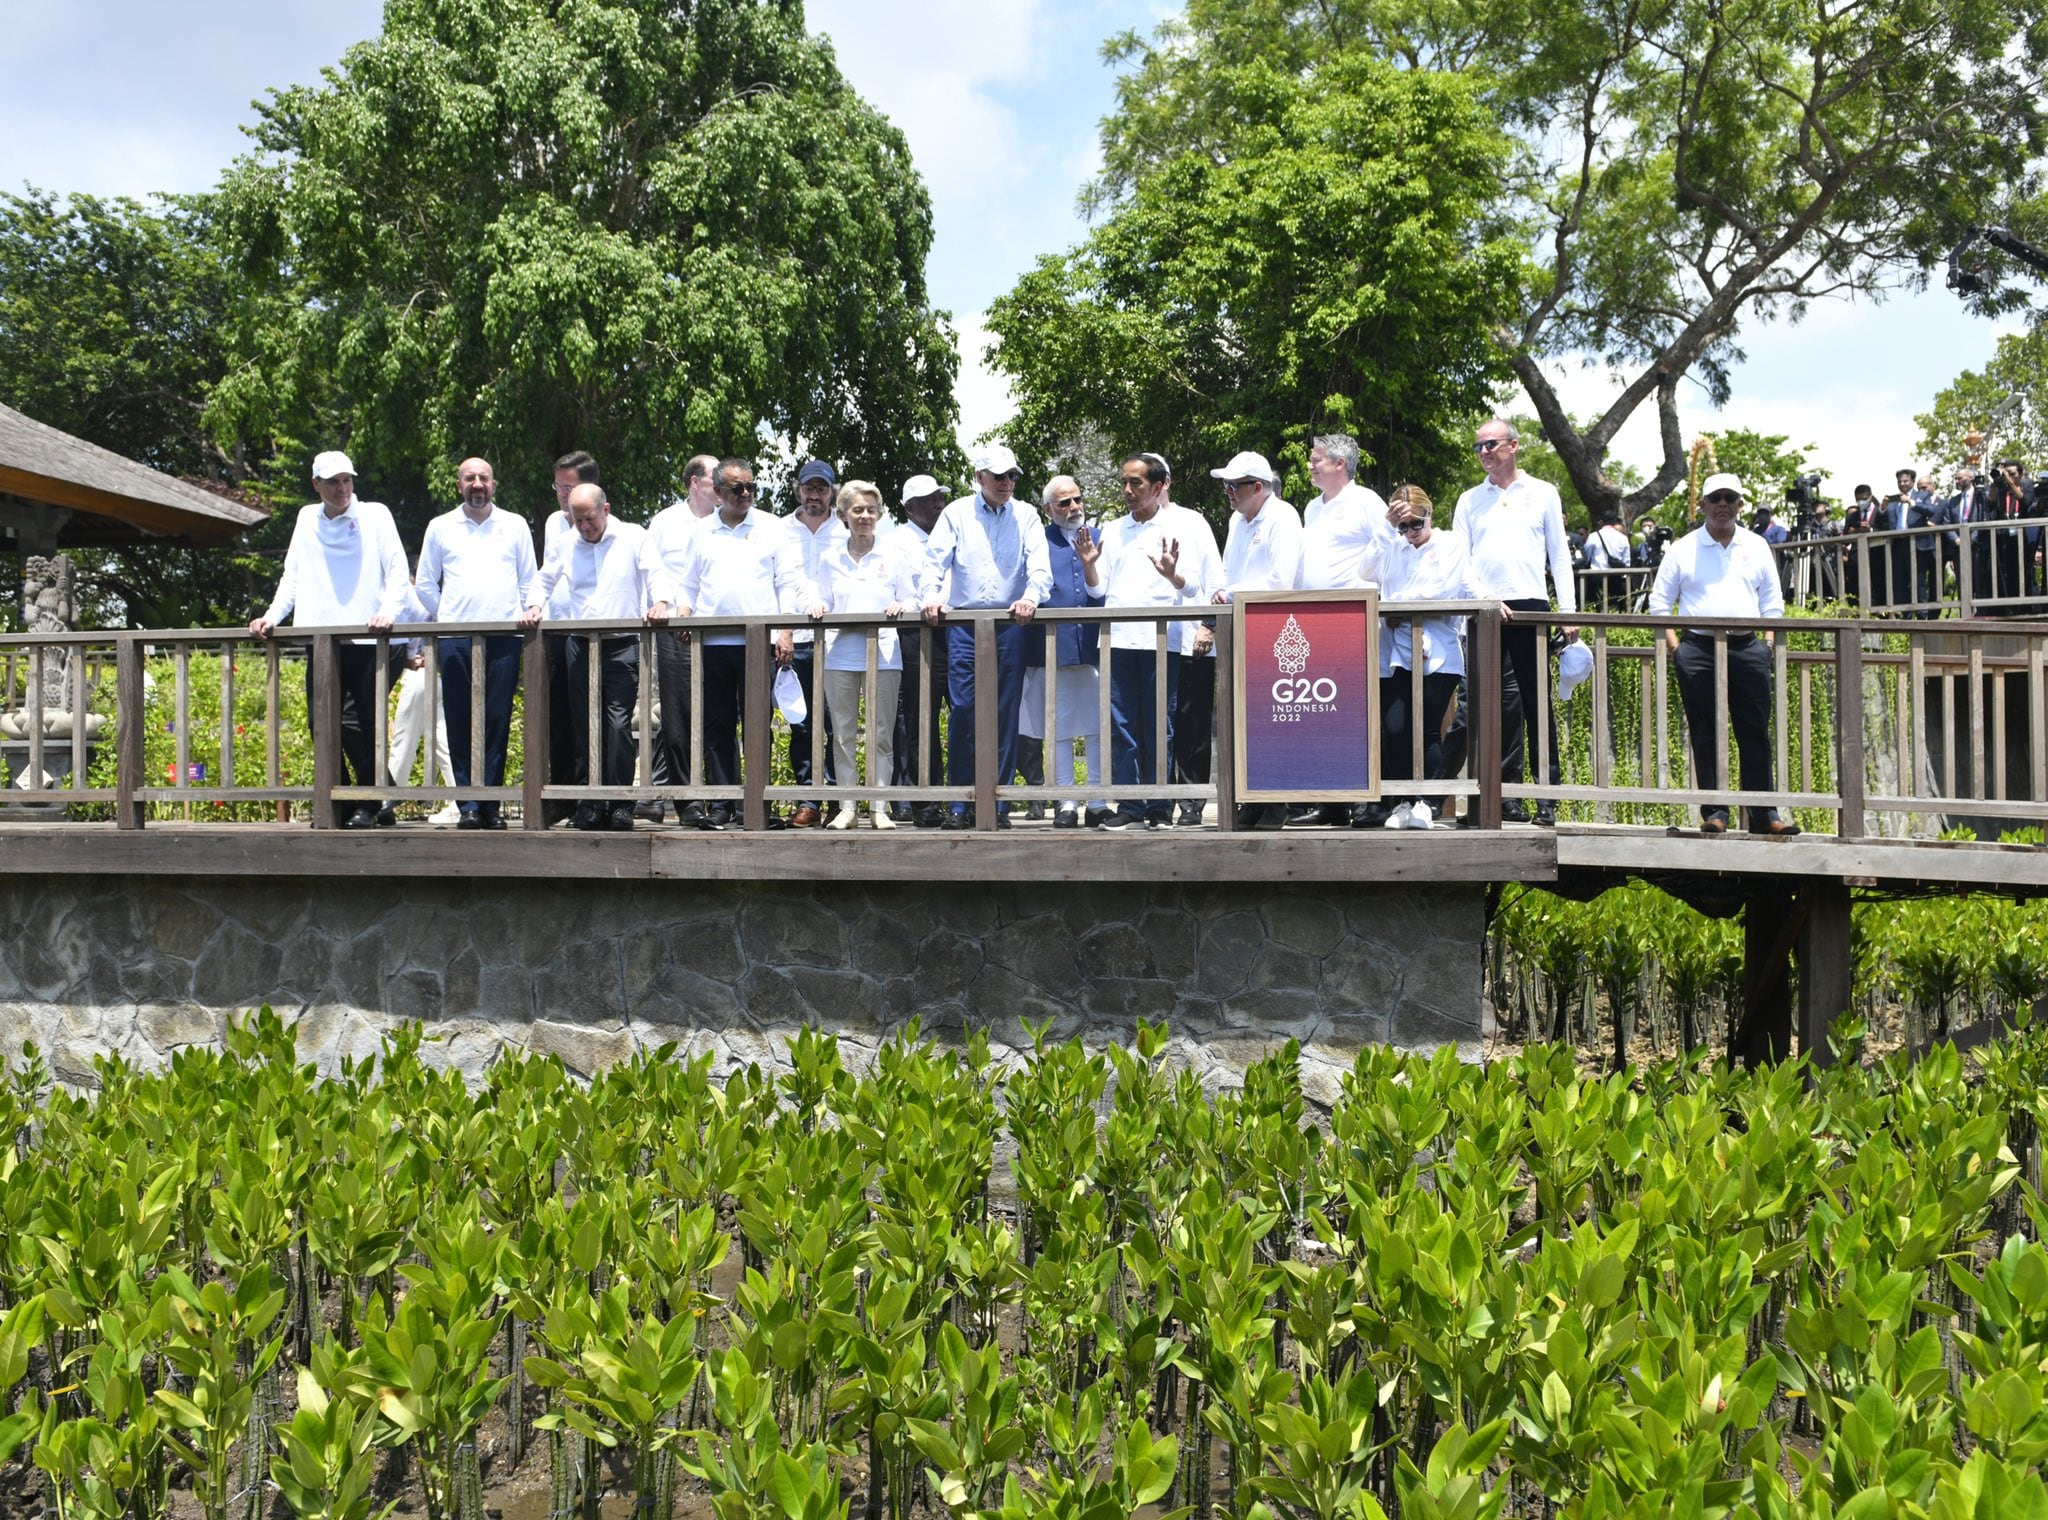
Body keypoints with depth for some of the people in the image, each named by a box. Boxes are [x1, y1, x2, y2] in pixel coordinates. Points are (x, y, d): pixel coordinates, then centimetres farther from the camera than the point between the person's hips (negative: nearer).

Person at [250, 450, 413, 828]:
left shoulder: (375, 515, 6)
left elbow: (398, 570, 1)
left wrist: (388, 610, -15)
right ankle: (340, 806, 12)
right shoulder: (307, 519, 17)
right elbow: (292, 576, 21)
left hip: (364, 641, -4)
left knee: (356, 725, -9)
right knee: (321, 724, 2)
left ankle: (370, 804, 4)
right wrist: (273, 615, 7)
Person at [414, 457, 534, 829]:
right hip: (455, 640, 0)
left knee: (497, 722, -3)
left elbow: (529, 581, 16)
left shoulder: (515, 526, 13)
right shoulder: (440, 528, 13)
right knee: (460, 724, -3)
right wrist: (446, 617, 11)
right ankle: (469, 806, -2)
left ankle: (491, 804, 1)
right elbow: (426, 584, 18)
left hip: (503, 637, 0)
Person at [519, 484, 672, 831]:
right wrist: (534, 606, 6)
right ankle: (589, 805, 7)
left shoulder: (633, 537, 4)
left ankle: (620, 805, -6)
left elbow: (656, 572, -2)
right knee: (584, 727, 2)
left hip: (622, 646, -4)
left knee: (619, 725, -11)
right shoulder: (565, 546, 13)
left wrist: (660, 602, -22)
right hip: (581, 646, 4)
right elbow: (543, 580, 25)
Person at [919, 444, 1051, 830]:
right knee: (963, 711, -5)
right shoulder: (957, 514, 9)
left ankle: (998, 804, 7)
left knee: (1005, 714, 1)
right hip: (964, 625, -1)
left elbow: (1040, 566, -1)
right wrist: (932, 595, -16)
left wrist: (1031, 597, -20)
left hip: (1009, 625, 1)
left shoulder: (1025, 518, 9)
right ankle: (960, 804, 1)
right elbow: (935, 559, 3)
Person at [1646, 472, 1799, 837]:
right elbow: (1659, 602, 7)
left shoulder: (1756, 547, 13)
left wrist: (1768, 643, 4)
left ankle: (1764, 815, 3)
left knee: (1755, 734, 0)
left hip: (1747, 650, 2)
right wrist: (1674, 646, -3)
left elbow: (1772, 601, 16)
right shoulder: (1683, 549, 6)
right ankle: (1714, 812, 3)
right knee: (1705, 735, -2)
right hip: (1698, 651, -1)